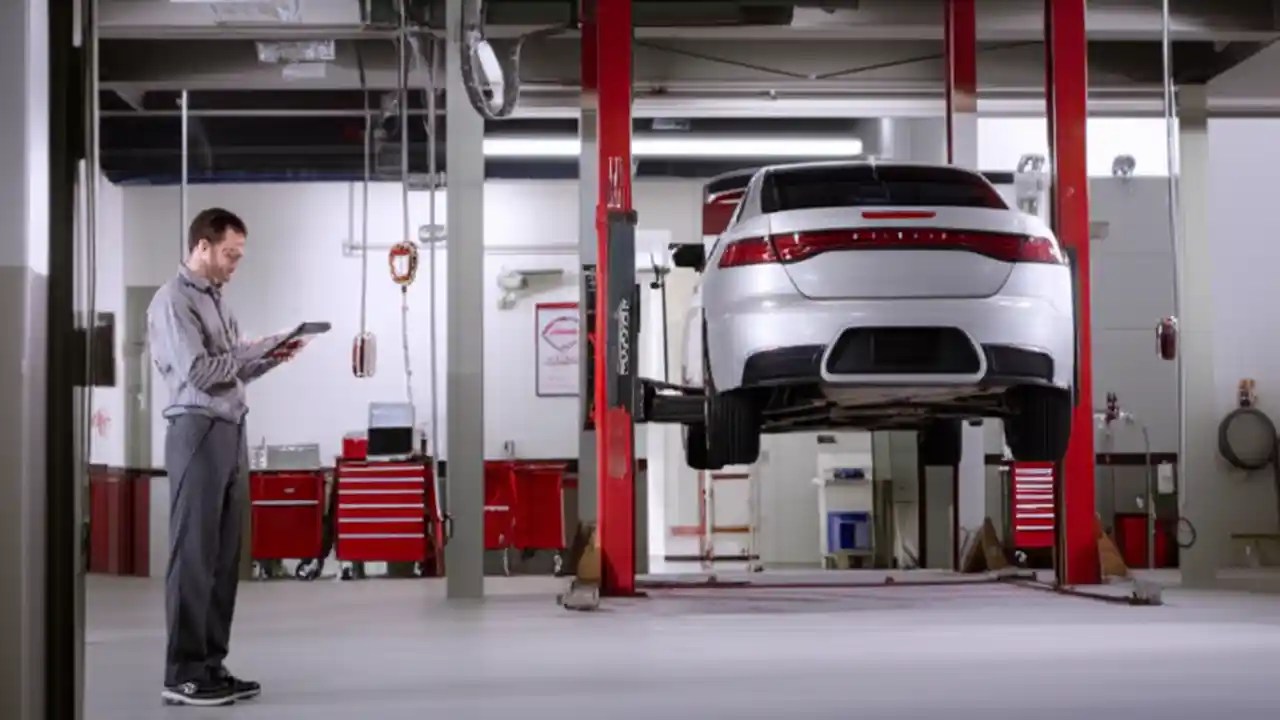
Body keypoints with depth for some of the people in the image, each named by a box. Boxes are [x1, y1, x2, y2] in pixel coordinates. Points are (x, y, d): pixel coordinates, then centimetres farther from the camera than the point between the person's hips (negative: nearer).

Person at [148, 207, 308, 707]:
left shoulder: (214, 300, 19)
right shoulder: (173, 301, -8)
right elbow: (197, 372, -17)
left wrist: (269, 359, 6)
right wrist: (257, 348, -9)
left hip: (231, 433, 9)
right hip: (199, 432, -9)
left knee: (224, 556, 8)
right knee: (194, 556, -6)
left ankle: (211, 666, 14)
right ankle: (183, 675, -2)